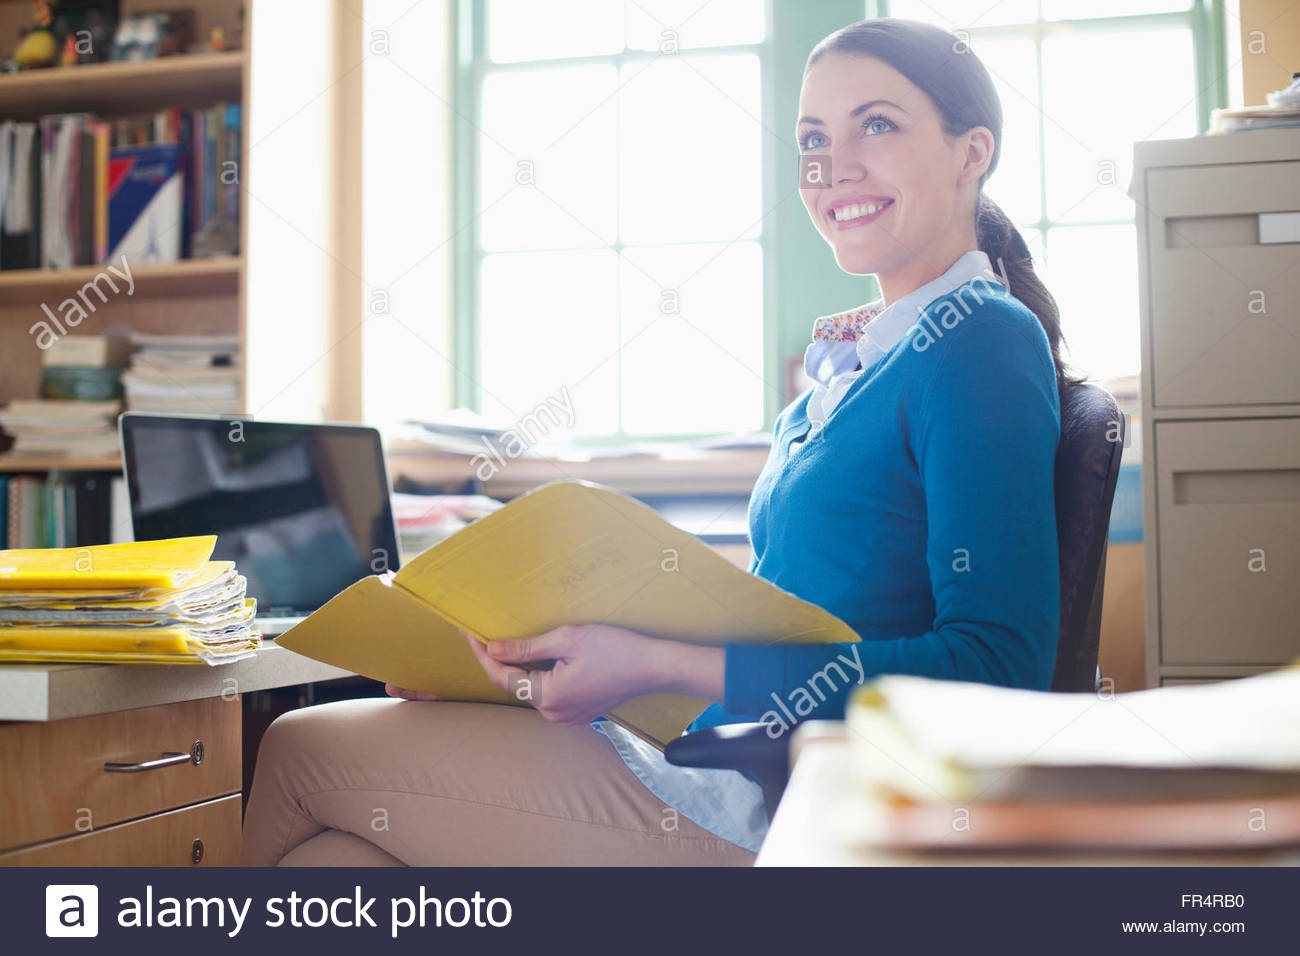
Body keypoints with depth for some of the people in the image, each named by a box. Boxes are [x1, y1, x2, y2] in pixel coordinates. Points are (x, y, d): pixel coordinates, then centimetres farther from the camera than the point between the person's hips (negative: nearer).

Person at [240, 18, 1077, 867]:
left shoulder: (983, 343, -10)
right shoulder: (844, 357, 18)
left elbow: (998, 666, -19)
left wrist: (661, 665, -20)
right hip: (737, 776, 8)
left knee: (304, 751, -2)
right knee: (328, 853, -3)